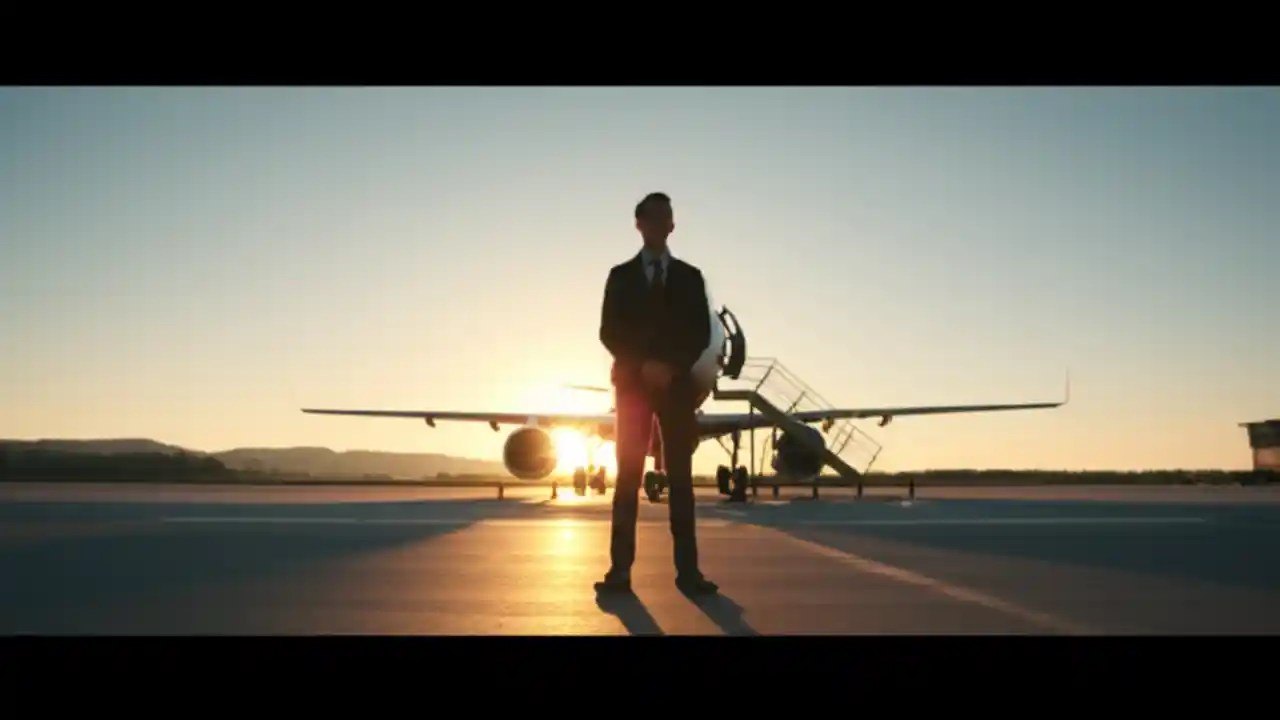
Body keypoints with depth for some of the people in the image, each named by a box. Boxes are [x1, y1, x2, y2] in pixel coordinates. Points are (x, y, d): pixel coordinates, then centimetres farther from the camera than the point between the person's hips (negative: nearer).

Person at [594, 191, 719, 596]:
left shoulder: (690, 277, 13)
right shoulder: (621, 276, 11)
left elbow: (702, 334, 5)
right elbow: (609, 332, 2)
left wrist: (672, 366, -11)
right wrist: (643, 365, -12)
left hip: (677, 385, 1)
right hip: (632, 384, -1)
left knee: (680, 476, -2)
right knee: (628, 476, -5)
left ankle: (687, 570, -2)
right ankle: (620, 569, -6)